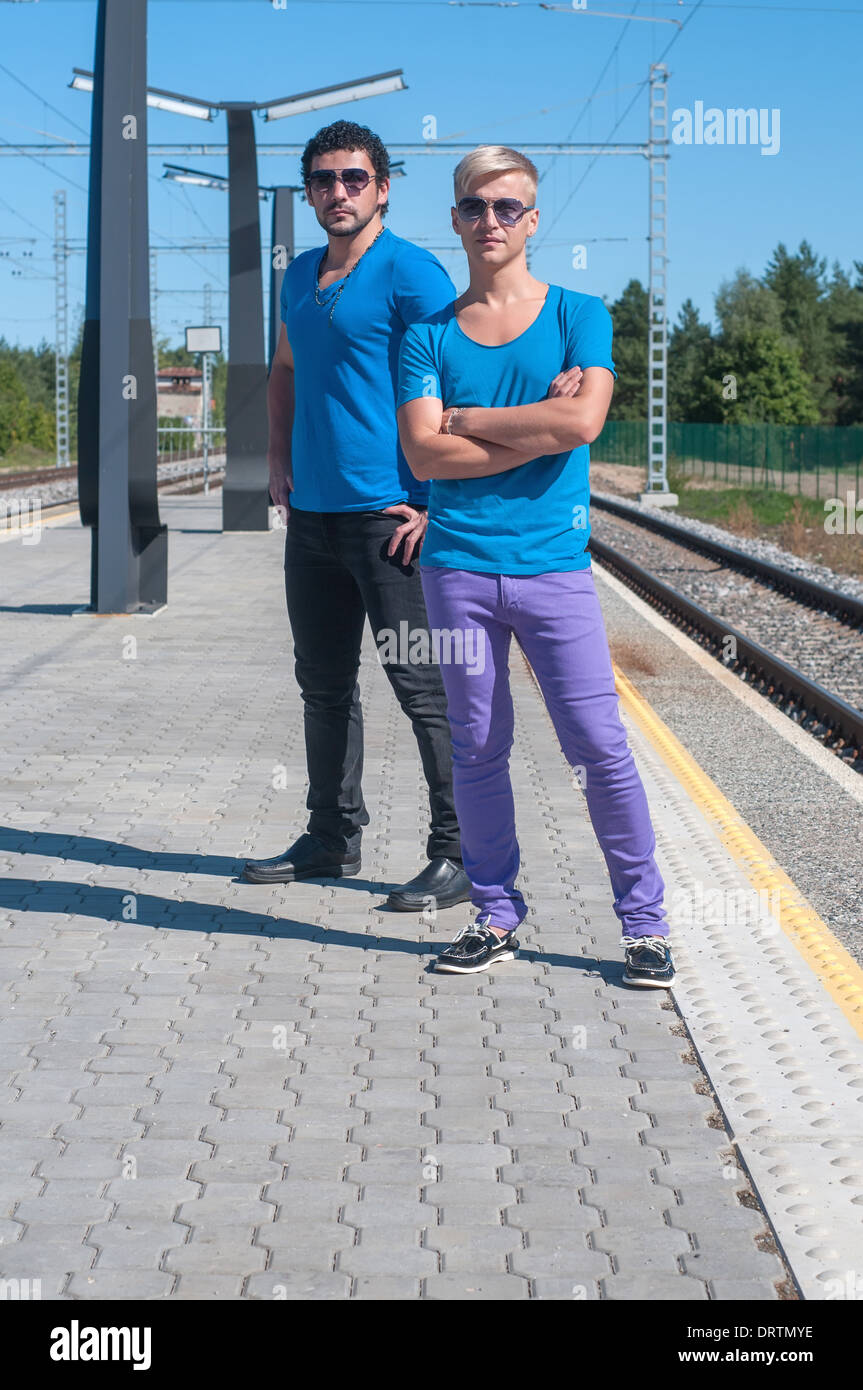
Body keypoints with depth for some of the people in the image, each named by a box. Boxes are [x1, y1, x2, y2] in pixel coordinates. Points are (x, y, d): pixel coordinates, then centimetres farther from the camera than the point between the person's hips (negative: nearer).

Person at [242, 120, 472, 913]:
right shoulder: (301, 276, 14)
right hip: (312, 512, 8)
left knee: (422, 685, -6)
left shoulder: (409, 273, -9)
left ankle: (459, 855, 0)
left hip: (388, 512, -8)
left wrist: (436, 502, -19)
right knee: (324, 683, 15)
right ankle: (333, 839, 27)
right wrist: (279, 463, 17)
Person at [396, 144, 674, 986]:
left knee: (600, 749, -3)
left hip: (553, 566, -2)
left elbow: (583, 421, -12)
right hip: (458, 564, 2)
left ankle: (644, 924, 8)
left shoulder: (578, 315, 5)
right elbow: (423, 456, -4)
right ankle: (496, 916, 18)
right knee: (477, 750, 6)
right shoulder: (428, 335, 9)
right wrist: (536, 429, -8)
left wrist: (466, 419, -5)